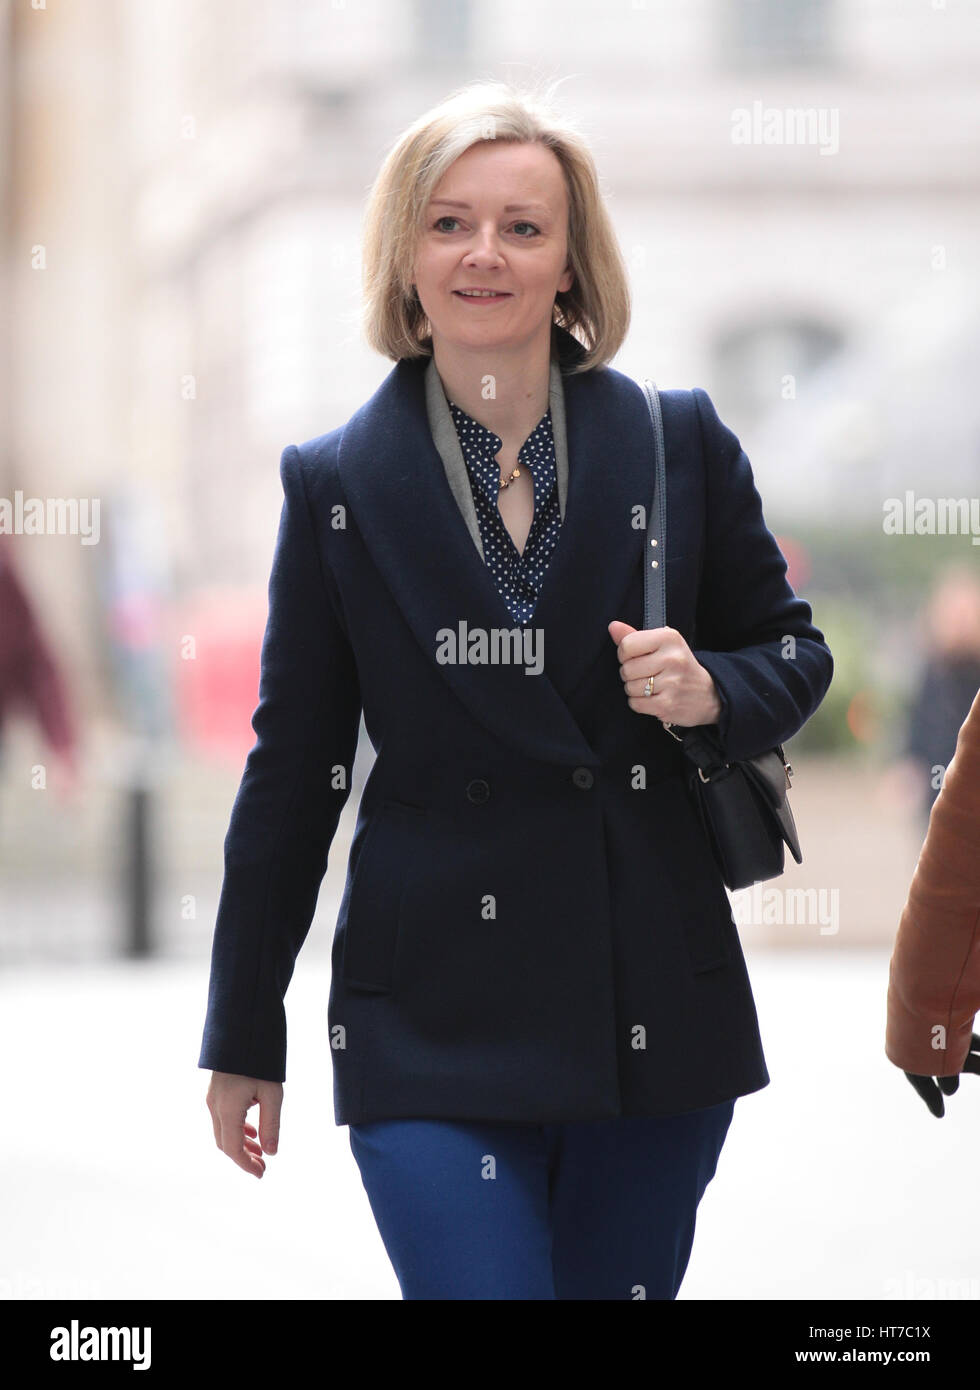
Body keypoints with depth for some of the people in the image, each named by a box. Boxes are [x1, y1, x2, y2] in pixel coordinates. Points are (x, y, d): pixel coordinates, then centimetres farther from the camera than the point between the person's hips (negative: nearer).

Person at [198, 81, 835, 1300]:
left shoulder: (681, 445, 4)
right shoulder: (337, 484, 3)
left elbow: (792, 652, 15)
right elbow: (293, 765, 6)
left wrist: (711, 690, -11)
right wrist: (243, 1038, 8)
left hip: (658, 1009, 2)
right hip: (432, 1025, -2)